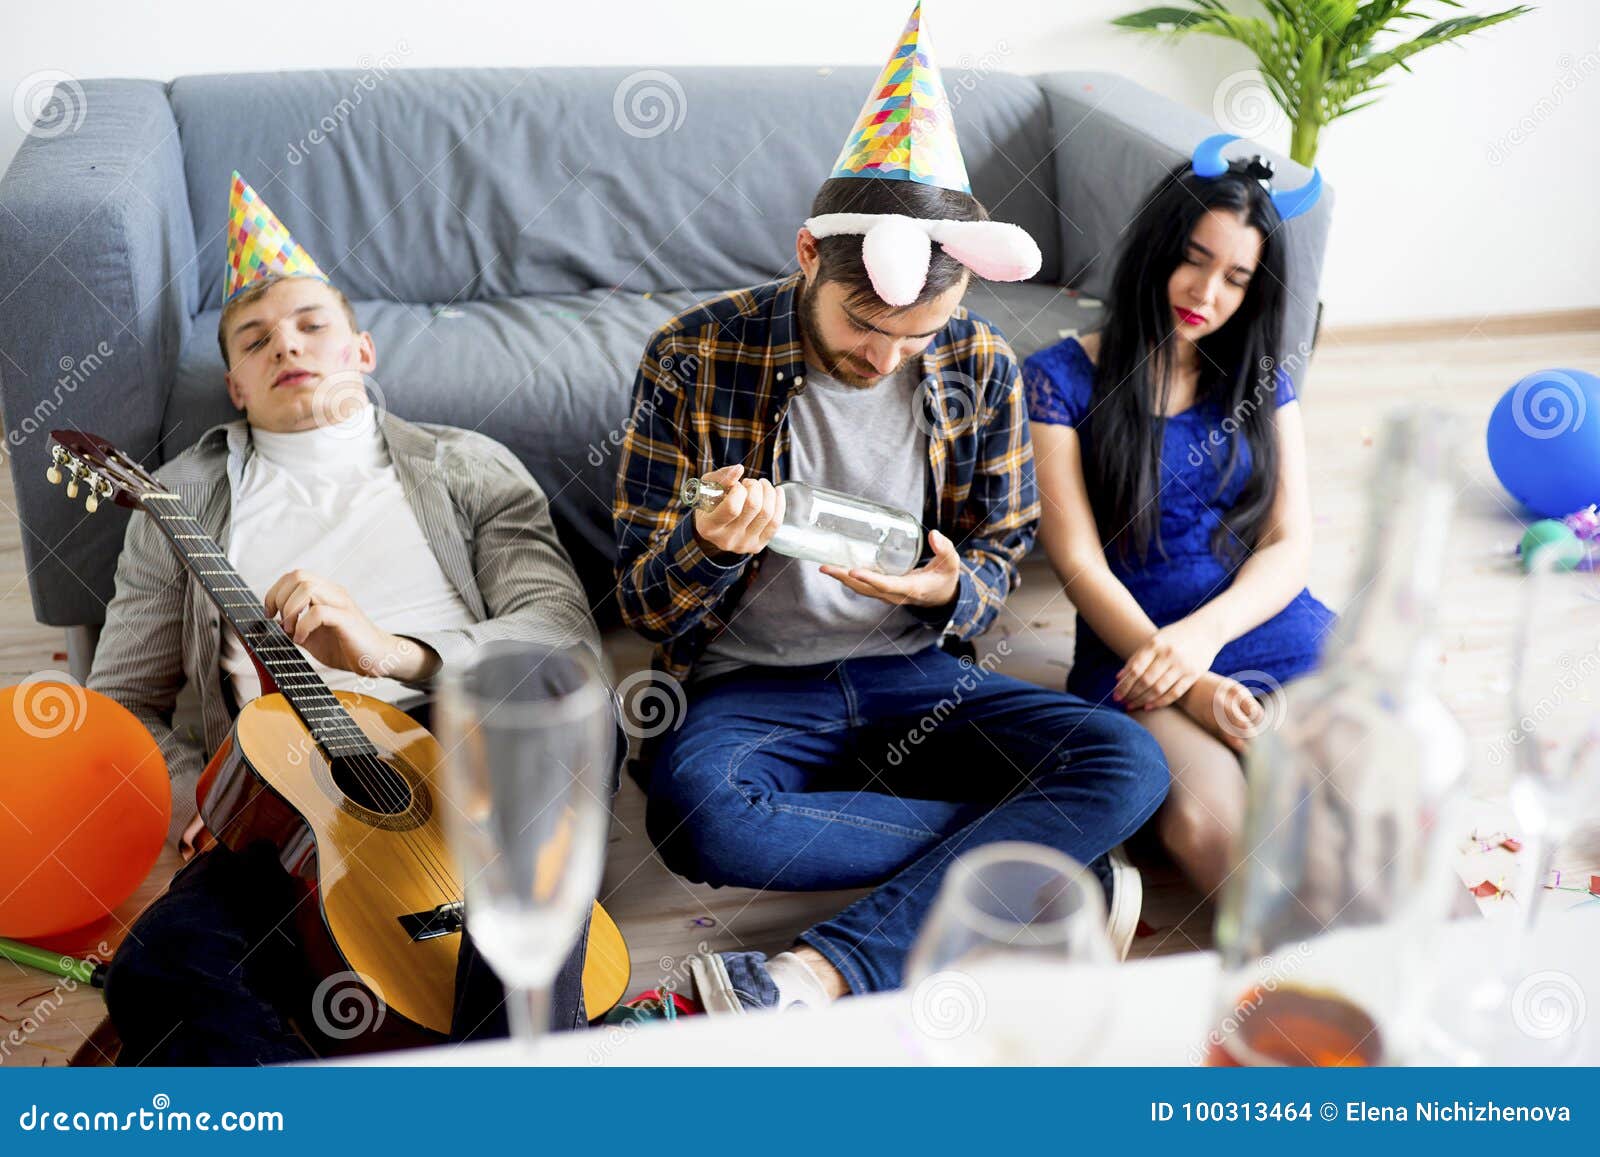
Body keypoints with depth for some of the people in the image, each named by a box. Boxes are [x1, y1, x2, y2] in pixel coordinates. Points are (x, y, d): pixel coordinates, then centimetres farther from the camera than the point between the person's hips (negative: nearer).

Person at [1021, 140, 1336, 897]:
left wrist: (1203, 633, -13)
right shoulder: (1062, 379, 3)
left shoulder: (1259, 377, 16)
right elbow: (1080, 564, -3)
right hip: (1135, 648, -3)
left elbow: (1290, 547, 9)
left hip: (1278, 632, 4)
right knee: (1210, 823, -33)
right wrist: (1192, 689, -16)